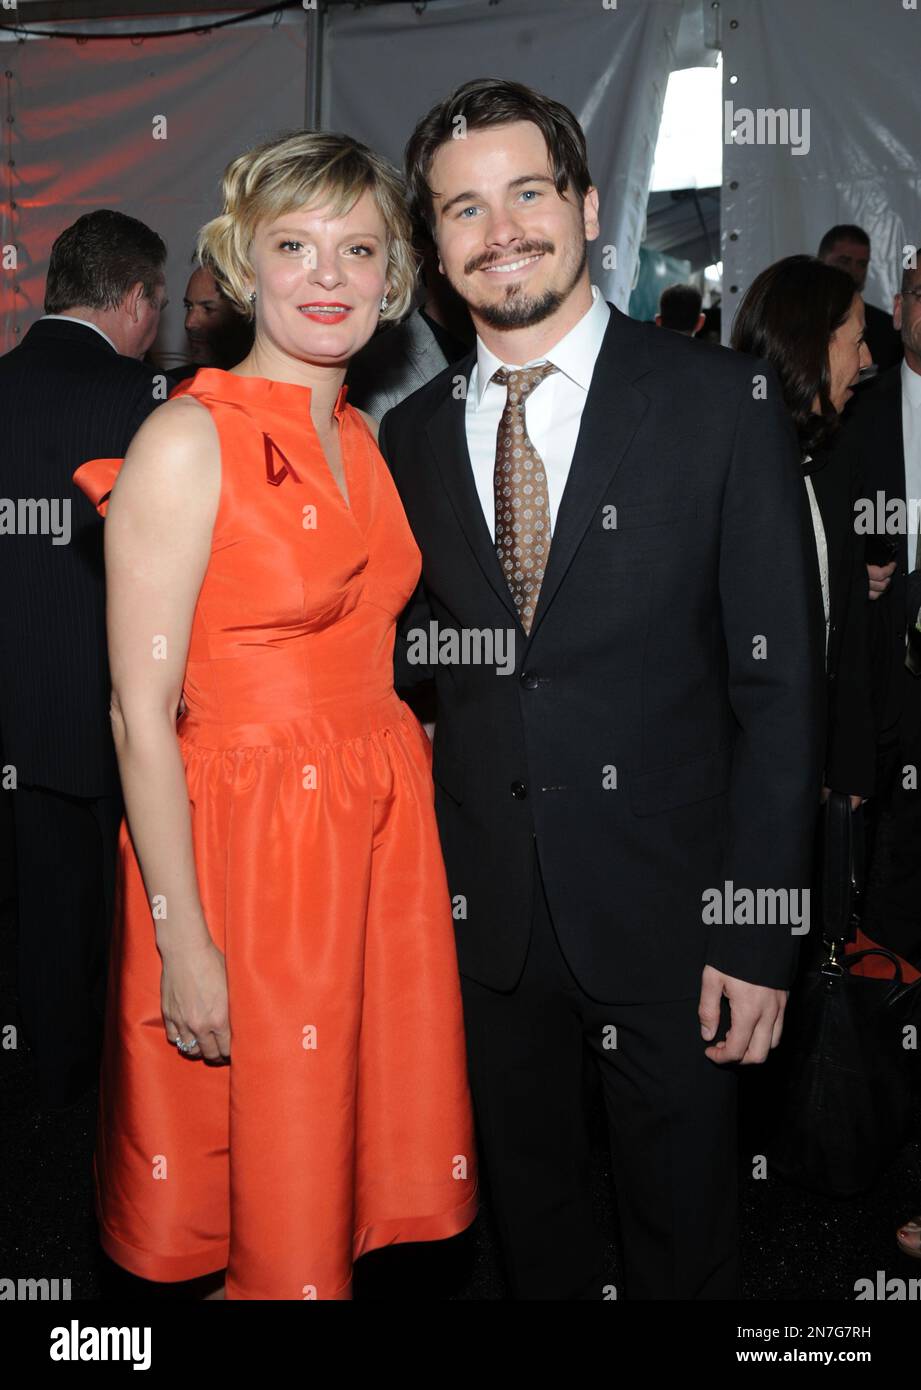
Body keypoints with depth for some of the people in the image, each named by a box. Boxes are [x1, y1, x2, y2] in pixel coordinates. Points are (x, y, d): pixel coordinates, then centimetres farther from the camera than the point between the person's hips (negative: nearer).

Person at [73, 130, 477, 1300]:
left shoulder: (361, 437, 9)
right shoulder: (188, 441, -13)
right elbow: (140, 712, -15)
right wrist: (182, 940, -16)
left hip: (380, 832, 7)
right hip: (242, 843, -6)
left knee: (366, 1145, 18)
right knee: (262, 1184, 9)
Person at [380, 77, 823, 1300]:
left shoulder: (722, 403, -7)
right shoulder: (410, 434, 5)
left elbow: (778, 681, -9)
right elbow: (412, 666, 8)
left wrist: (758, 931, -12)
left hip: (667, 910, -3)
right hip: (485, 913, 3)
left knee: (683, 1228, 16)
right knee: (530, 1211, 22)